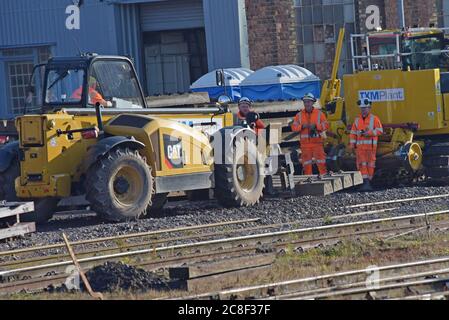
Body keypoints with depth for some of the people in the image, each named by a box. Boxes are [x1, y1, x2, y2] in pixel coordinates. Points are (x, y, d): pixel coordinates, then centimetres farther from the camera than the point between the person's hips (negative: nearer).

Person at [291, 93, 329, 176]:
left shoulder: (319, 113, 5)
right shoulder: (299, 115, 10)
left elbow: (326, 125, -2)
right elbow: (294, 127, 4)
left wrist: (316, 126, -16)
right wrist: (302, 126, -14)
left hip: (317, 142, -2)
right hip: (305, 143, 2)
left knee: (320, 160, -9)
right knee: (306, 161, 2)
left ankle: (324, 175, -5)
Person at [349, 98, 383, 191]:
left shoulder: (374, 119, 2)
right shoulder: (357, 120, 14)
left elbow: (380, 130, -8)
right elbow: (353, 133, 13)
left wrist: (369, 133, -19)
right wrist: (352, 144, 3)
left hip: (370, 145, -3)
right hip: (360, 146, 3)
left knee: (370, 164, 0)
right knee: (362, 164, -7)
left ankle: (368, 182, 9)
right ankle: (365, 183, -11)